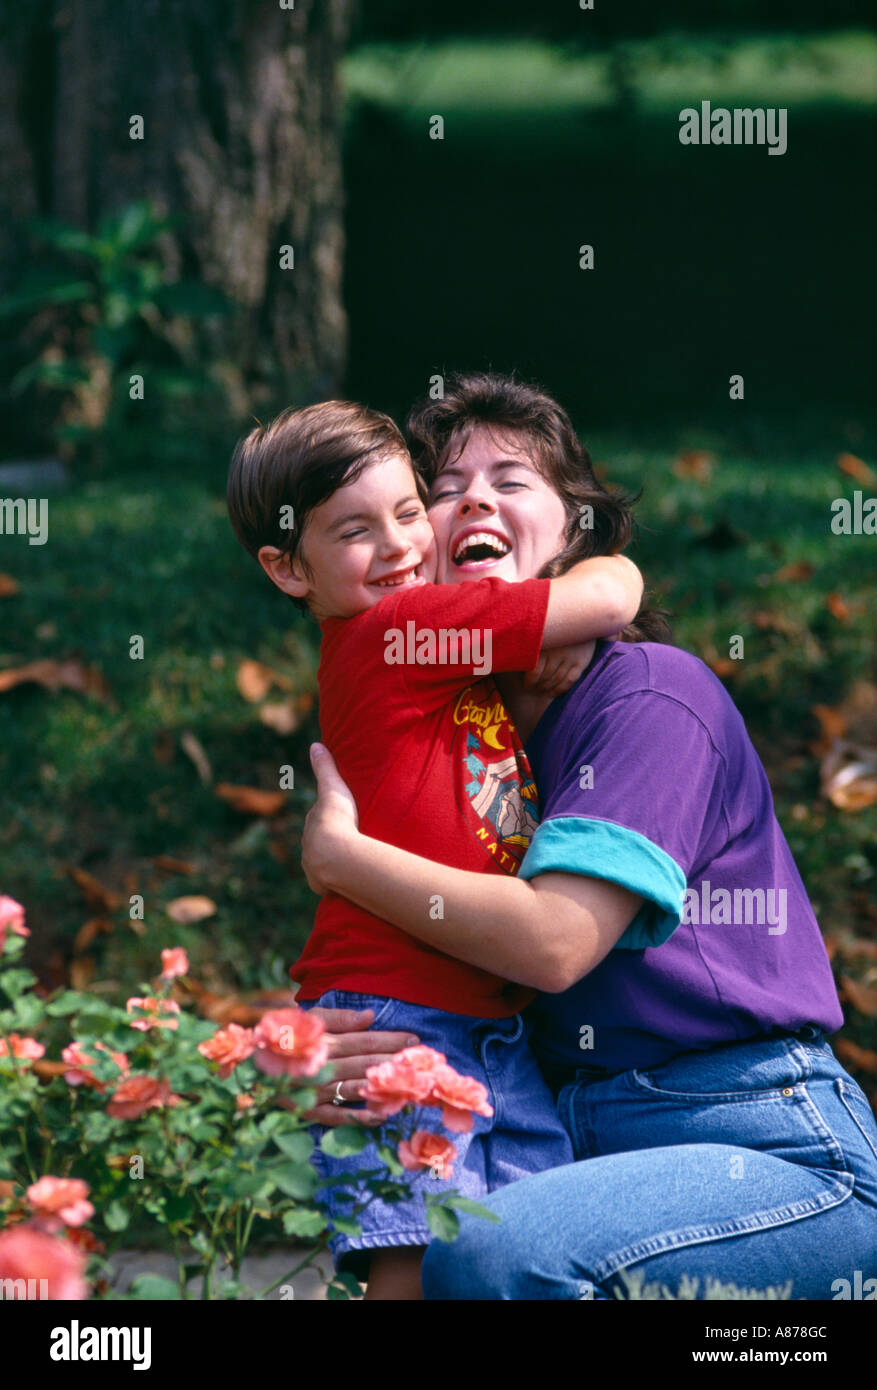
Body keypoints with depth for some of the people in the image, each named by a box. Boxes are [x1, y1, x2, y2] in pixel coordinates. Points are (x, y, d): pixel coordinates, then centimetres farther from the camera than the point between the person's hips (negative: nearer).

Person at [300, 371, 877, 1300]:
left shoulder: (651, 692, -8)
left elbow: (554, 938, -20)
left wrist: (336, 856, -10)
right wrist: (309, 1048, -13)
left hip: (777, 1144, -7)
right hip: (592, 1140, 7)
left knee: (499, 1252, -30)